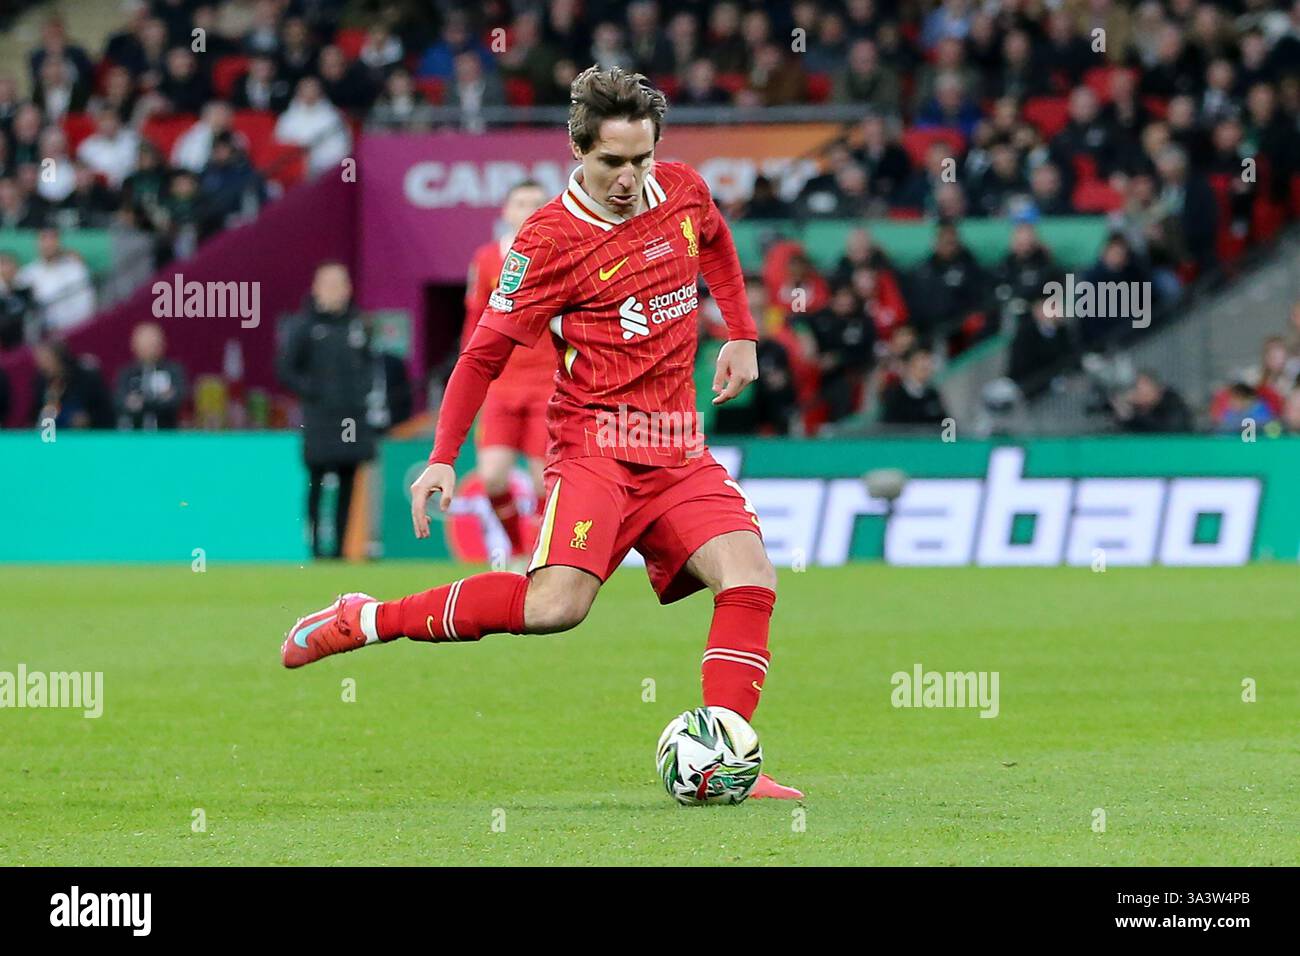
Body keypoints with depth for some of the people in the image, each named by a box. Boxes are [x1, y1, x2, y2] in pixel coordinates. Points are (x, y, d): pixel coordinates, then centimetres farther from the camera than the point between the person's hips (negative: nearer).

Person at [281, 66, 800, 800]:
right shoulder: (551, 240, -11)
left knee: (750, 577, -16)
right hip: (596, 443, -6)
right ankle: (364, 621, -11)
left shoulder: (683, 190, 5)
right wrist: (443, 458, -12)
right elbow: (485, 353, -6)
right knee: (558, 604, -25)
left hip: (679, 452, 6)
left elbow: (717, 240, 31)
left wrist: (742, 337, 25)